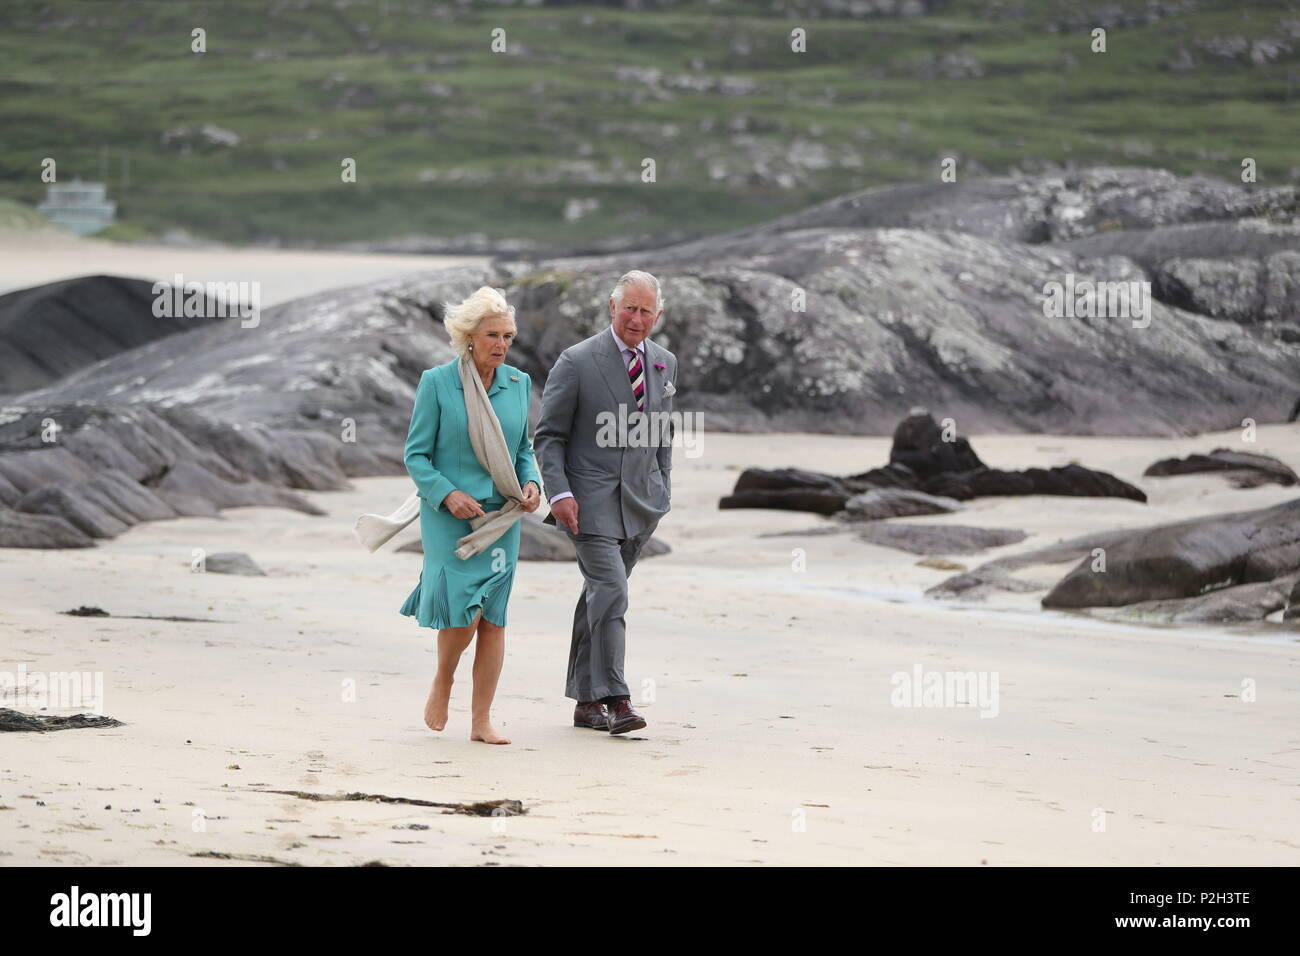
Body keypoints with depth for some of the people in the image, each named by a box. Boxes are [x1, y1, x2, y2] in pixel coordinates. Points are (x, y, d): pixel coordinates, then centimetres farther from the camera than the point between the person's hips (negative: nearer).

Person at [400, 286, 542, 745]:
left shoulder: (519, 384, 7)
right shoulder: (438, 383, -6)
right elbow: (416, 454, -4)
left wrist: (531, 483, -3)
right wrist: (447, 494, -17)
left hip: (501, 517, 4)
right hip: (449, 515, -4)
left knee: (494, 618, 0)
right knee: (464, 611, -16)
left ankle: (482, 720, 6)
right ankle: (442, 681, 14)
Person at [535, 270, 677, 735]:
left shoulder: (664, 363, 9)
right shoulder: (576, 362, -8)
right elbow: (549, 435, -5)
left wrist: (663, 489, 15)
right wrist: (559, 493, -14)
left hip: (640, 500, 5)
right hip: (591, 499, -5)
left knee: (600, 596, 11)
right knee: (610, 592, -16)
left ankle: (586, 701, 16)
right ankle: (614, 699, -16)